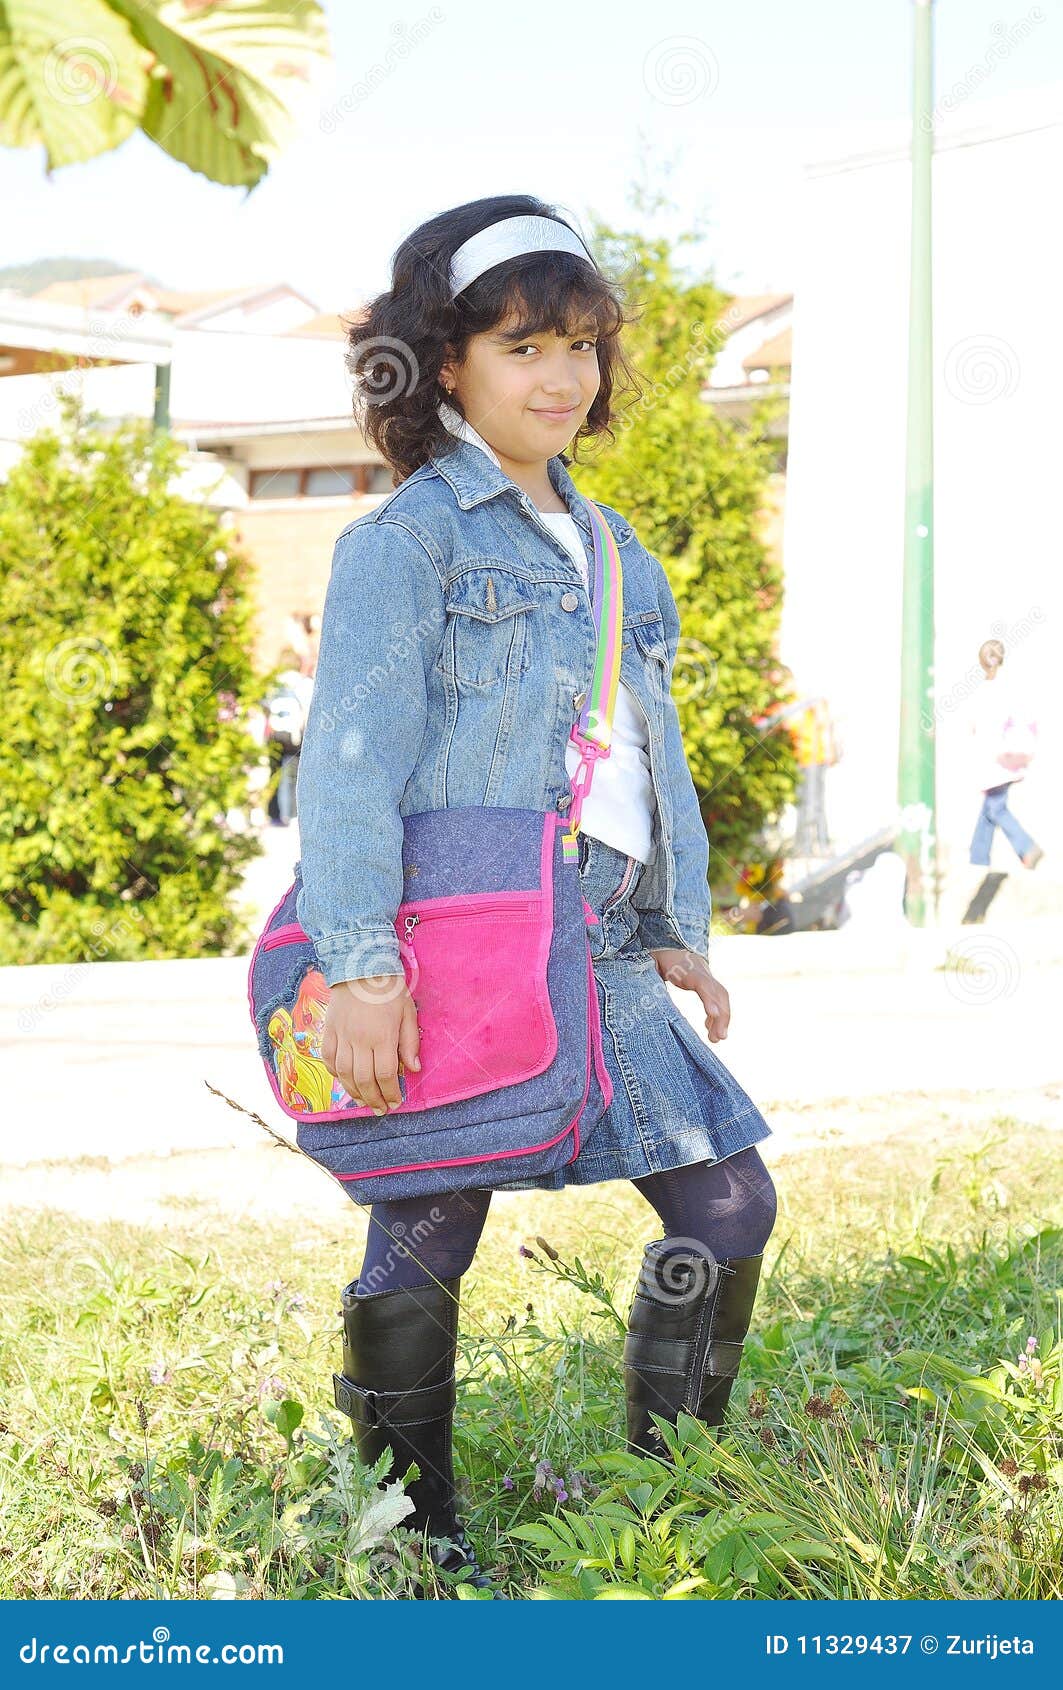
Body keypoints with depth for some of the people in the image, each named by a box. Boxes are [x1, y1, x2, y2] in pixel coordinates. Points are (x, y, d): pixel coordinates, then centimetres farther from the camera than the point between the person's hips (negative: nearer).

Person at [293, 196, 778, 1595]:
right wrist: (359, 960, -22)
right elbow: (354, 752, -13)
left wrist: (679, 933, 19)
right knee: (425, 1238, -2)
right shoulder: (406, 538, -4)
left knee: (728, 1201, 6)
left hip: (595, 949, 8)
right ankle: (418, 1544, 15)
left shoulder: (608, 548, 20)